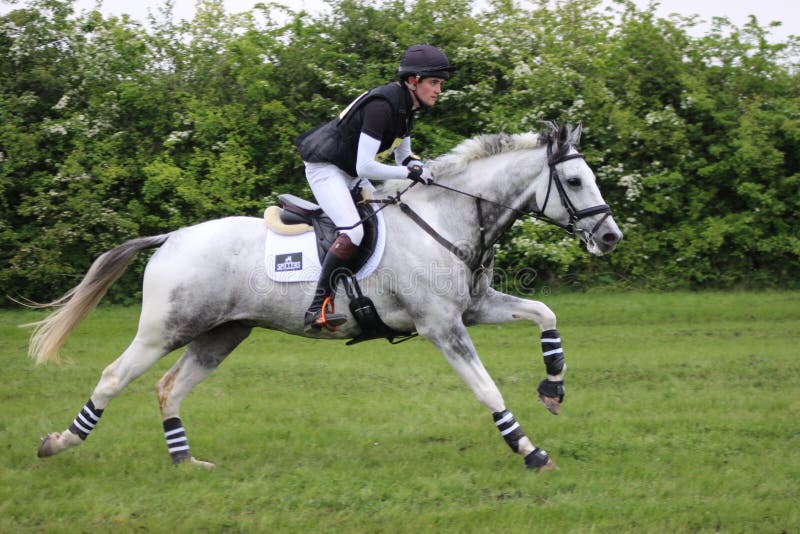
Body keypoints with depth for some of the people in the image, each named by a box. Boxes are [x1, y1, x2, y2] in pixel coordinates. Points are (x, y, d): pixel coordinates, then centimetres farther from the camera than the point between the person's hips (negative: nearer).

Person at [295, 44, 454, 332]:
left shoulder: (405, 107, 5)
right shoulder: (382, 106, -25)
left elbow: (404, 157, 15)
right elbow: (365, 167, -29)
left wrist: (419, 168, -7)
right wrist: (409, 172, -21)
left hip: (350, 175, 11)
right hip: (325, 168, -11)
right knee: (353, 230, -29)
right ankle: (317, 310, -32)